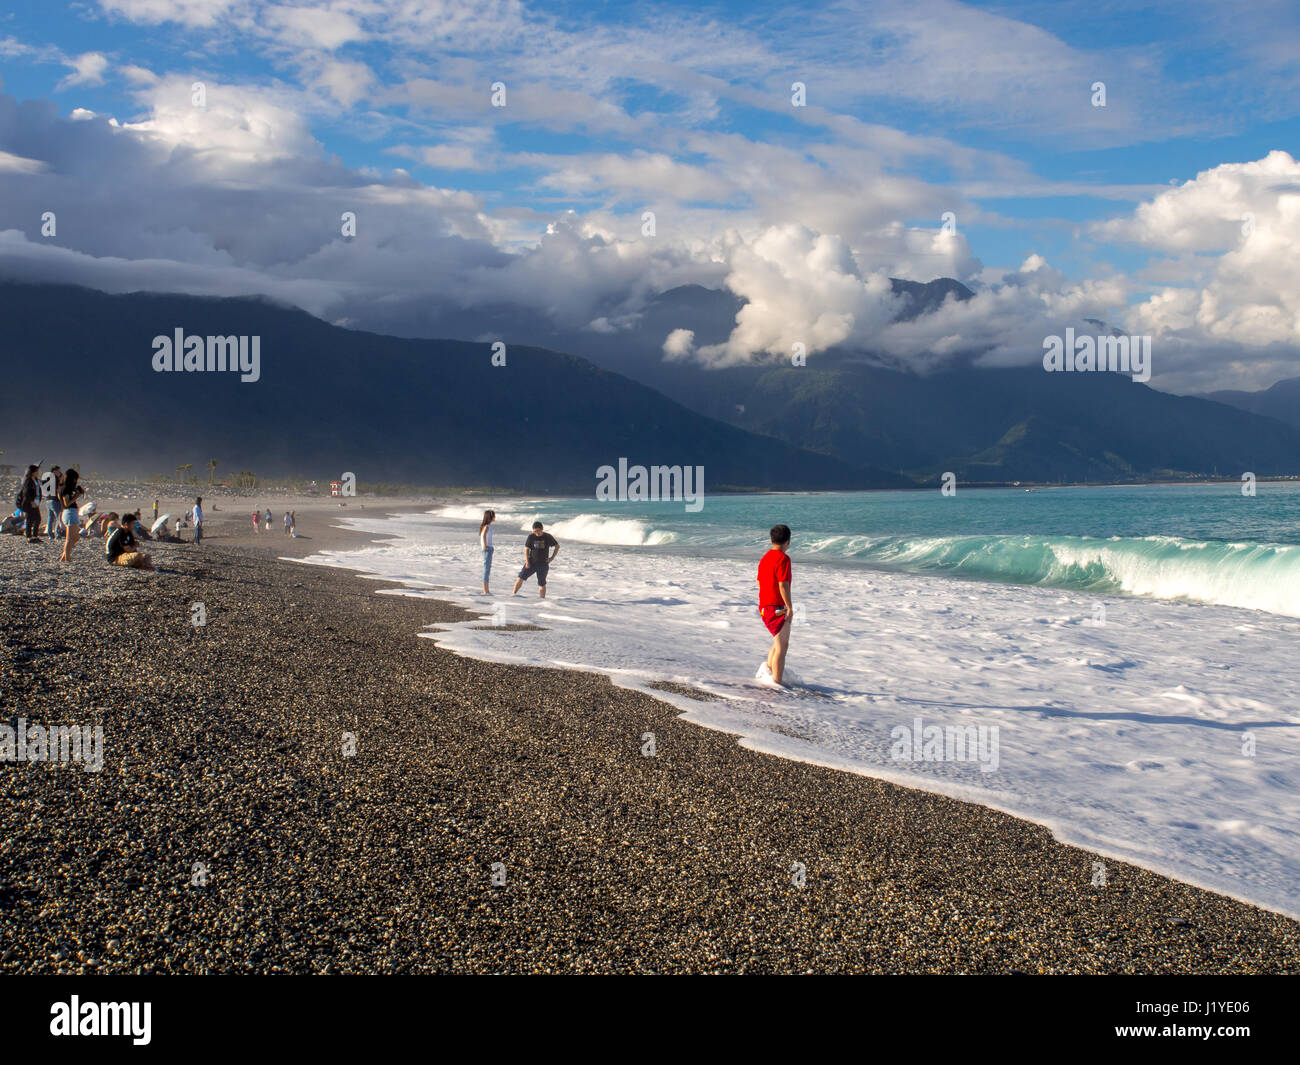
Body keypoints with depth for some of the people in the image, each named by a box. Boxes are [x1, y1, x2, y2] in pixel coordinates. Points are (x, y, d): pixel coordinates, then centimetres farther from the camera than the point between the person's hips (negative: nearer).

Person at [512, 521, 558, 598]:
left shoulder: (548, 537, -3)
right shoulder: (531, 537, -2)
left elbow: (557, 546, 8)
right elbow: (526, 549, -1)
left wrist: (552, 558, -2)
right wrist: (527, 561, -13)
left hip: (543, 564, -1)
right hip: (531, 562, 1)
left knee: (542, 584, 2)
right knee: (520, 578, -8)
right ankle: (514, 593, 5)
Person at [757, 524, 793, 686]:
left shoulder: (765, 557, 12)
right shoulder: (783, 559, -15)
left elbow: (759, 581, 19)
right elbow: (783, 585, -20)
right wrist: (789, 607, -16)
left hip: (764, 606, 9)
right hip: (777, 608, -9)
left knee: (780, 641, 23)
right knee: (782, 646, -3)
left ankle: (768, 668, 20)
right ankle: (776, 682, -3)